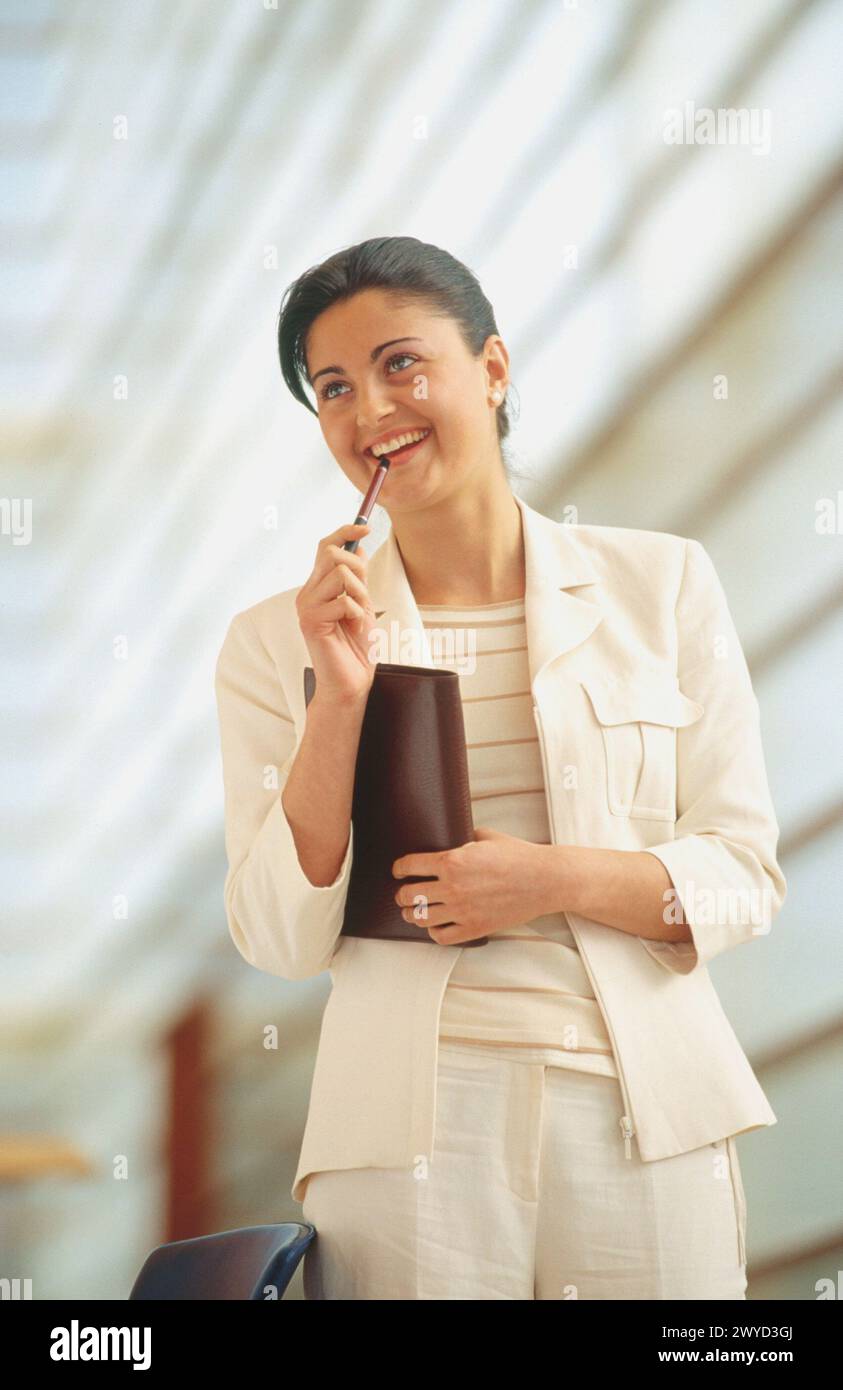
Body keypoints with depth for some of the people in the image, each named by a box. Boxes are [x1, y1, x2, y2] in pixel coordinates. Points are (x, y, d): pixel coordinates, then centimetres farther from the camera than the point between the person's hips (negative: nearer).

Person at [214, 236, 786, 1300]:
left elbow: (747, 876, 3)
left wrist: (554, 880, -14)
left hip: (644, 1120, 1)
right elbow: (281, 942, -2)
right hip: (406, 1137, -1)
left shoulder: (661, 584, 3)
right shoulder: (275, 643, 3)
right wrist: (342, 699, -11)